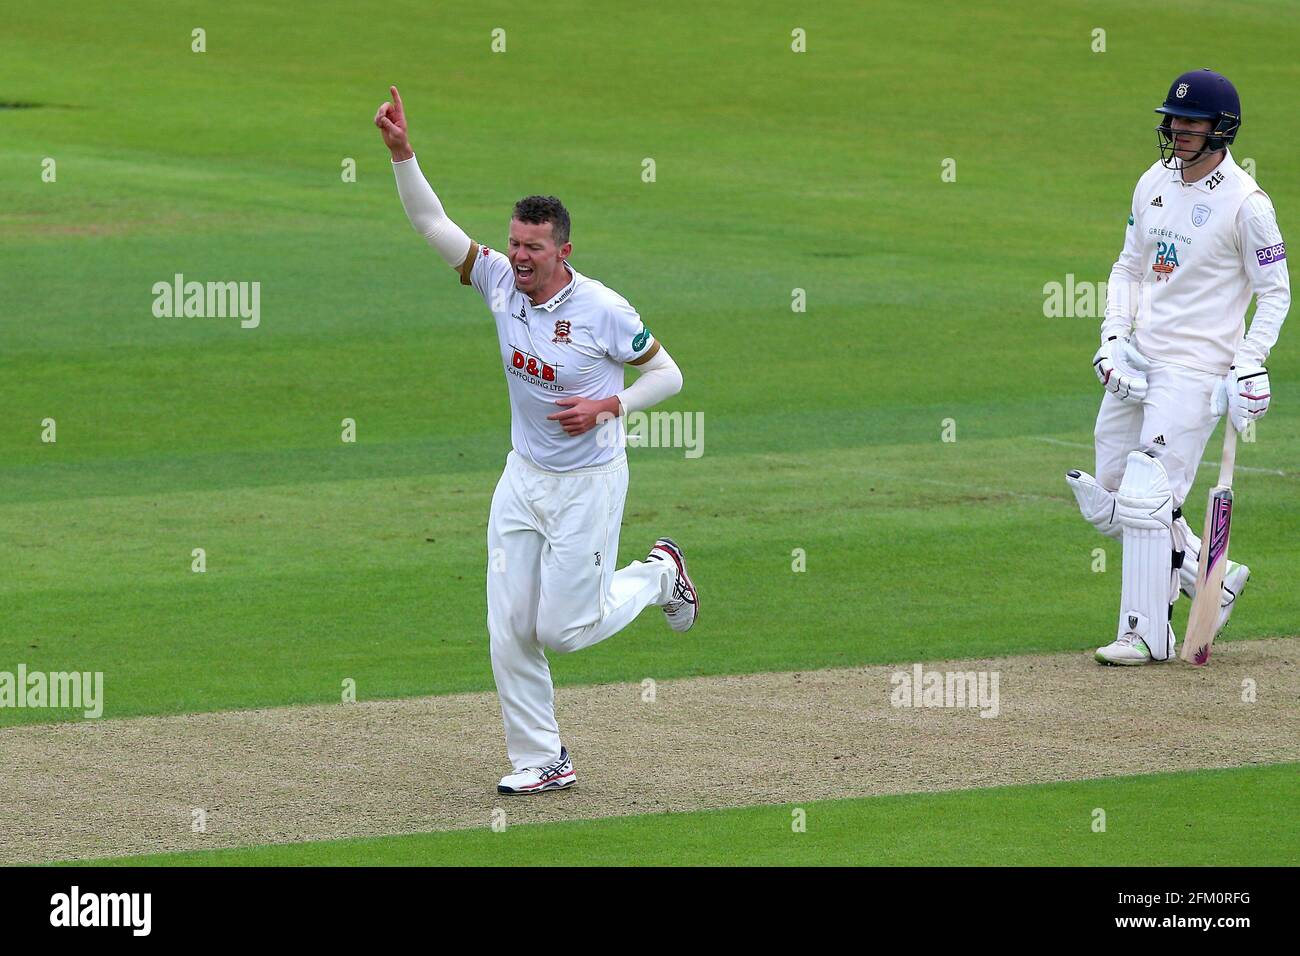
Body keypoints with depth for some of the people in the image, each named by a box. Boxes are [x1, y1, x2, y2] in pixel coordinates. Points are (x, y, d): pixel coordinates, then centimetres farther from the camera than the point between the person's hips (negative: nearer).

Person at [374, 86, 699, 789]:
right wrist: (401, 152, -20)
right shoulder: (501, 283, -6)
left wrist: (607, 407, -22)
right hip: (522, 479, 5)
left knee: (561, 628, -2)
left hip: (588, 485, -5)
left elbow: (667, 374, -7)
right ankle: (541, 759, 12)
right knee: (509, 630, 1)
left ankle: (658, 575, 25)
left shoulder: (603, 310, -18)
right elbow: (430, 222, -7)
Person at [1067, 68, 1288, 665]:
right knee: (1108, 500, 8)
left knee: (1146, 500, -12)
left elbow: (1275, 292, -6)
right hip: (1136, 363, 8)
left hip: (1195, 370, -8)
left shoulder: (1246, 203, -11)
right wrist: (1113, 336, 3)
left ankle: (1147, 634, -2)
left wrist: (1248, 367, -14)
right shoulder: (1154, 183, 9)